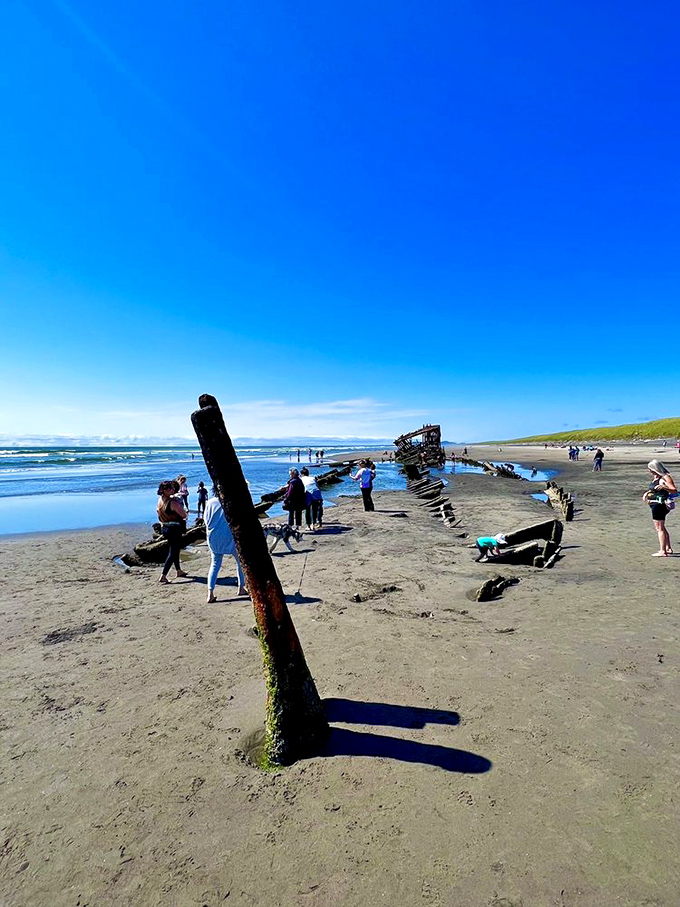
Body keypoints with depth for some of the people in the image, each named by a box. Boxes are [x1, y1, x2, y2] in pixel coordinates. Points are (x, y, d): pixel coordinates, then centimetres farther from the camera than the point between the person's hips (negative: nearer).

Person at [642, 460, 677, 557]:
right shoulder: (655, 477, 13)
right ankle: (668, 548, 32)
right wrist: (647, 493, 13)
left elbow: (675, 491, -22)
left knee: (659, 528, -6)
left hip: (660, 505, -10)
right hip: (655, 505, 10)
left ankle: (662, 551, -2)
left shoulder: (665, 477, -14)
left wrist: (664, 487, -36)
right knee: (661, 528, 20)